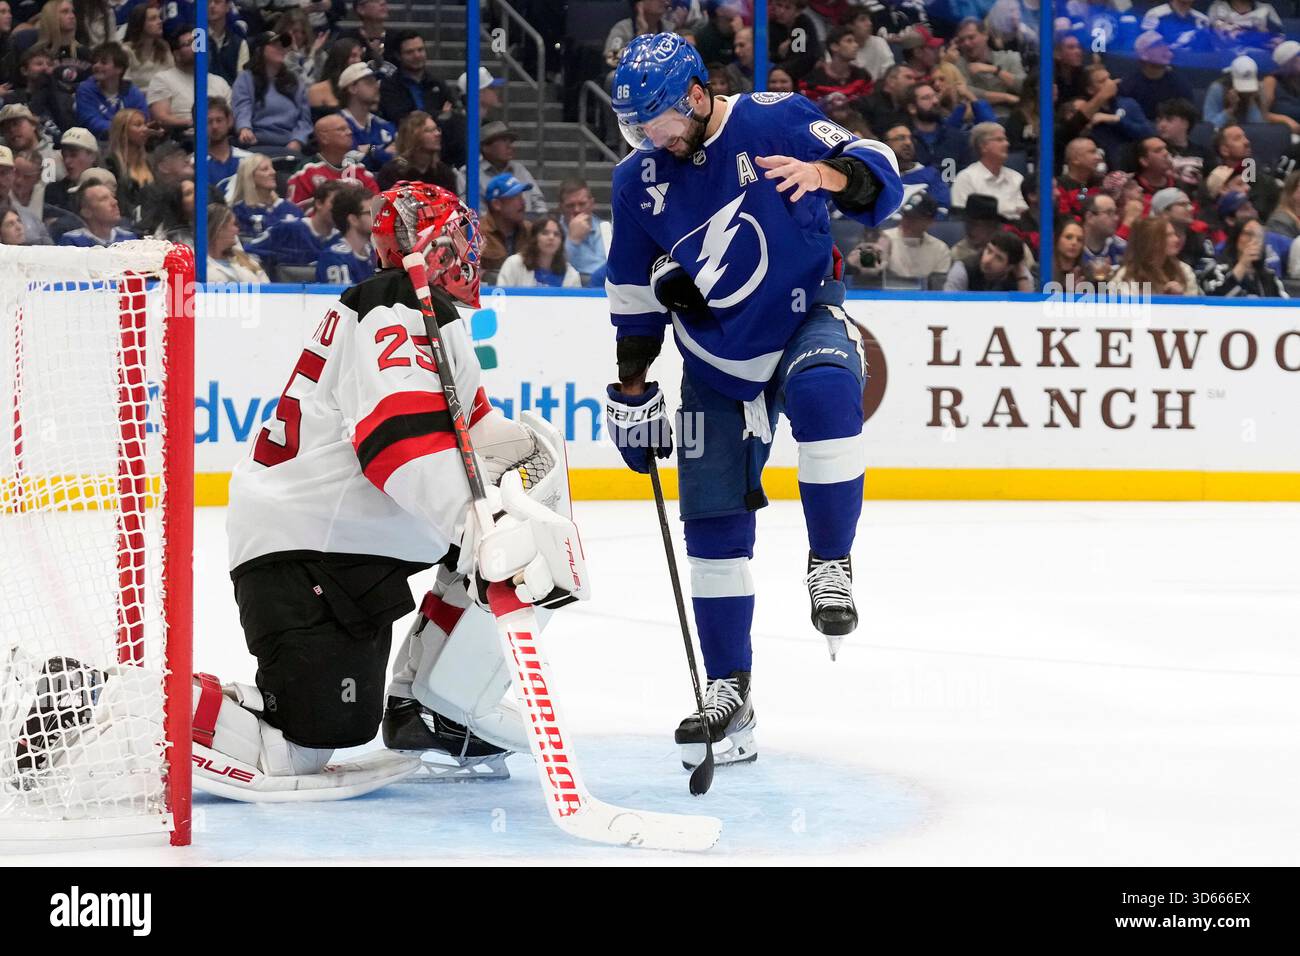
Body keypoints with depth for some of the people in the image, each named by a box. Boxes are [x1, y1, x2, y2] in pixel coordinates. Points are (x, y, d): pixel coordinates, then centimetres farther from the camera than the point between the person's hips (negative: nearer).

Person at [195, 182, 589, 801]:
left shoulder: (435, 321, 18)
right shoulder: (396, 314, -16)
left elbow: (466, 424, 21)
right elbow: (402, 433, -33)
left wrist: (523, 446, -2)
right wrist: (480, 525, -44)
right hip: (307, 551, -11)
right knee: (308, 744, -15)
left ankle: (430, 711, 15)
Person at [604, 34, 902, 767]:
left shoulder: (777, 124, -11)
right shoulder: (639, 181, 1)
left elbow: (882, 182, -14)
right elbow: (634, 298, 10)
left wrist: (829, 172, -35)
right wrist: (632, 394, 9)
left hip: (807, 320, -4)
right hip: (717, 365, 4)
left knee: (824, 391, -39)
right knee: (714, 524, -1)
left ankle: (831, 562, -23)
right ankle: (729, 699, 7)